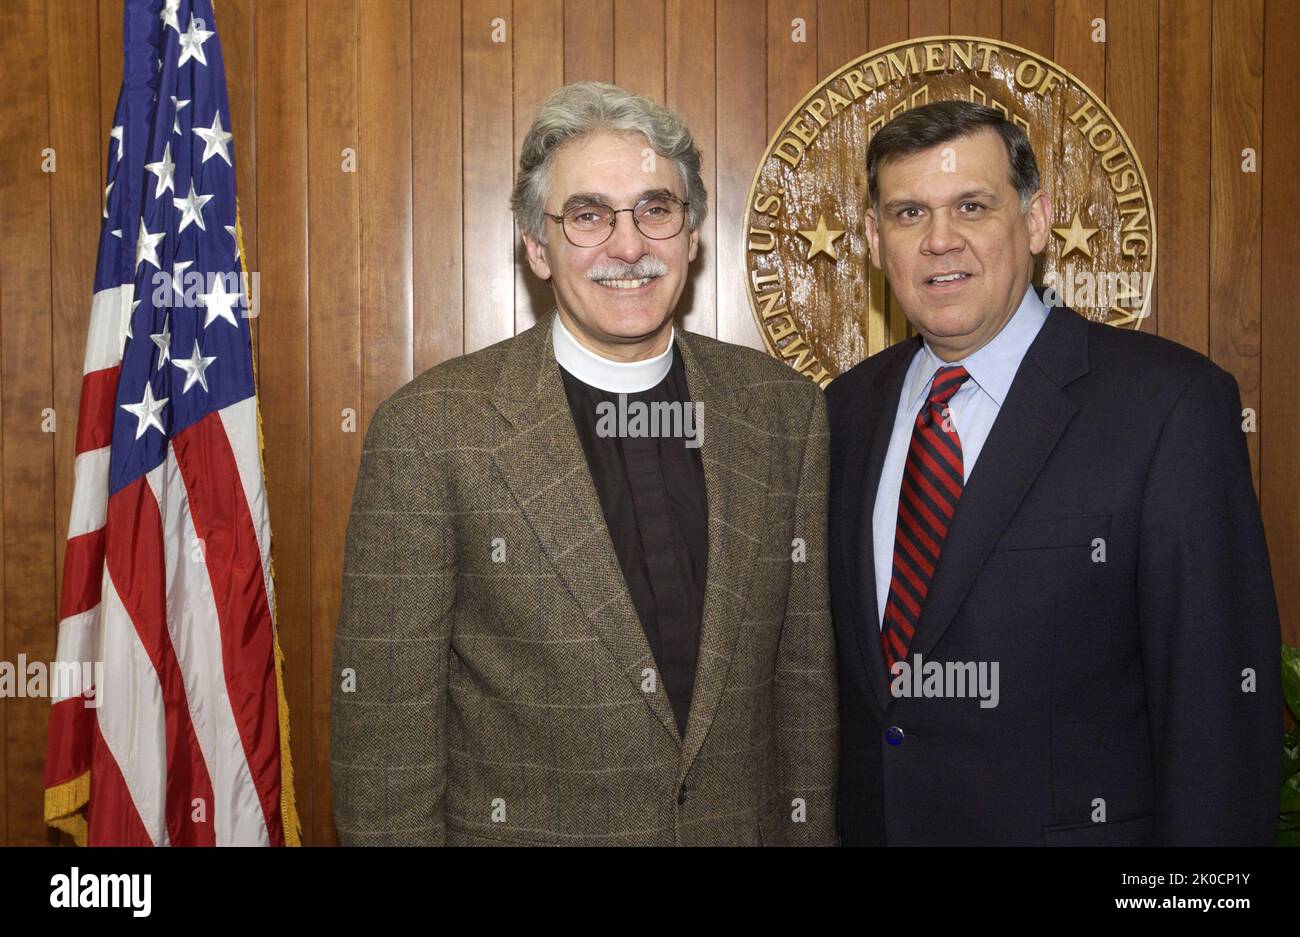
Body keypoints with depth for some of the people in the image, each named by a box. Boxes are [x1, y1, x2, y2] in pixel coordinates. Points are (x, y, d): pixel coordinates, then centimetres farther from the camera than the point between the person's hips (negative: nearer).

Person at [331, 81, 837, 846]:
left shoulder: (788, 410, -3)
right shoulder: (429, 429, -14)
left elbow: (806, 671, 2)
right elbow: (383, 720, -12)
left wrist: (810, 830, 2)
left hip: (747, 825, 3)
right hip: (523, 826, -3)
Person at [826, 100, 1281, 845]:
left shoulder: (1172, 404, -15)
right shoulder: (848, 408, 2)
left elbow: (1218, 699, -16)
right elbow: (844, 669, 8)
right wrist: (826, 820, 4)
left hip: (1078, 820, -4)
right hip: (870, 819, 5)